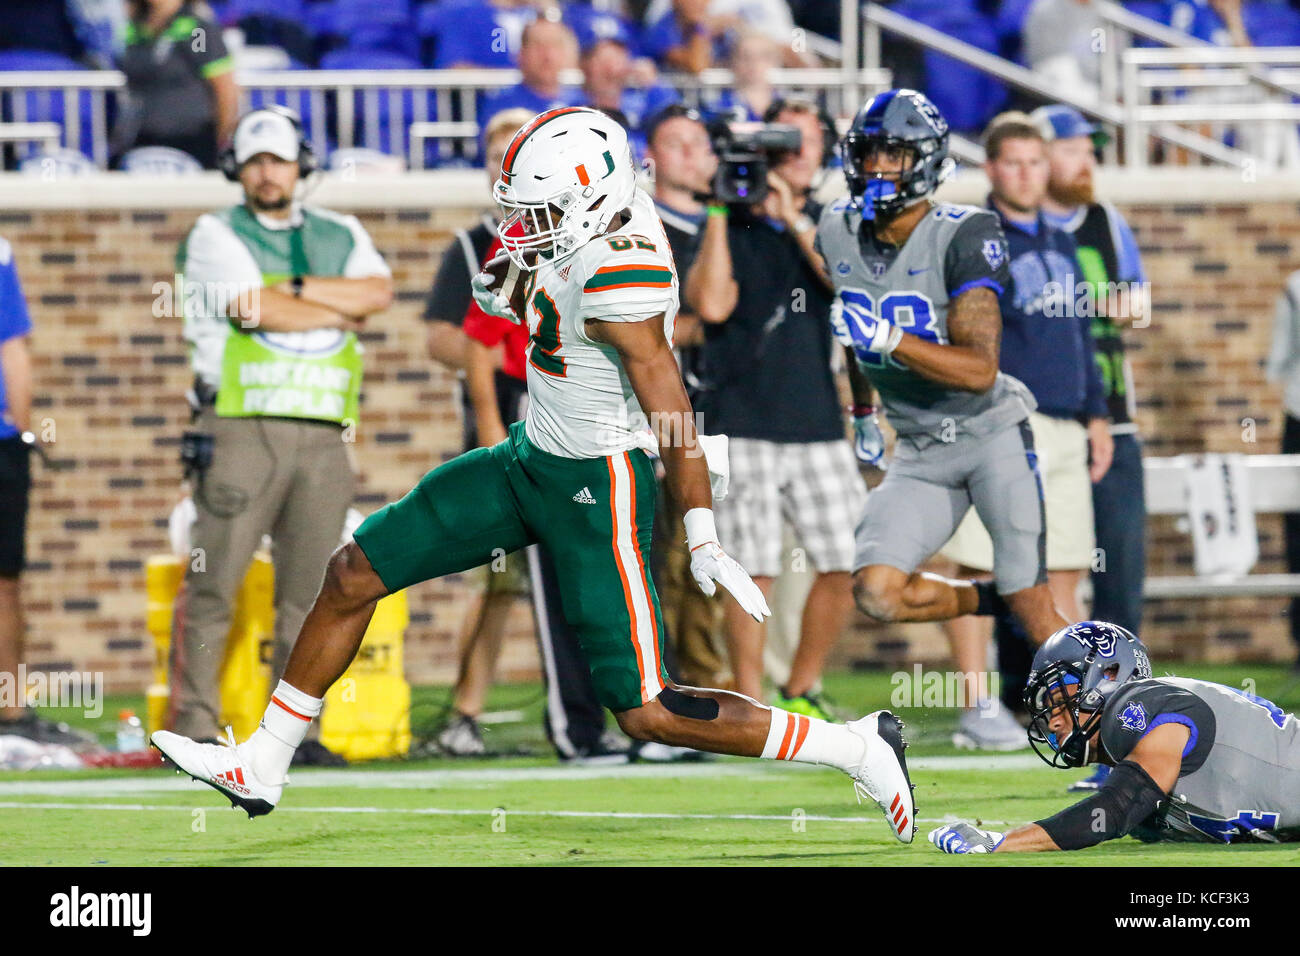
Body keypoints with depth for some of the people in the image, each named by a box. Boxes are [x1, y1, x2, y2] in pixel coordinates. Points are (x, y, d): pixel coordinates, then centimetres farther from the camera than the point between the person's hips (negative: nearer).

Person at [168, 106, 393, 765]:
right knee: (213, 584, -9)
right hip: (241, 430, -4)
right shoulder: (217, 235, 3)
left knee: (309, 591, 4)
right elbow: (259, 310, -12)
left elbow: (377, 293, -1)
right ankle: (194, 727, -8)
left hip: (322, 436, 4)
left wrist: (293, 288, -7)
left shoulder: (340, 235, 18)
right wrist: (338, 311, 0)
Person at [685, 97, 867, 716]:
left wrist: (796, 221, -14)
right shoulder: (728, 228, 3)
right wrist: (720, 211, -13)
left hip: (818, 425, 4)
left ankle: (800, 692, 18)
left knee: (848, 562, 1)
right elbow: (713, 304, -14)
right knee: (754, 571, -8)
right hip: (744, 426, -4)